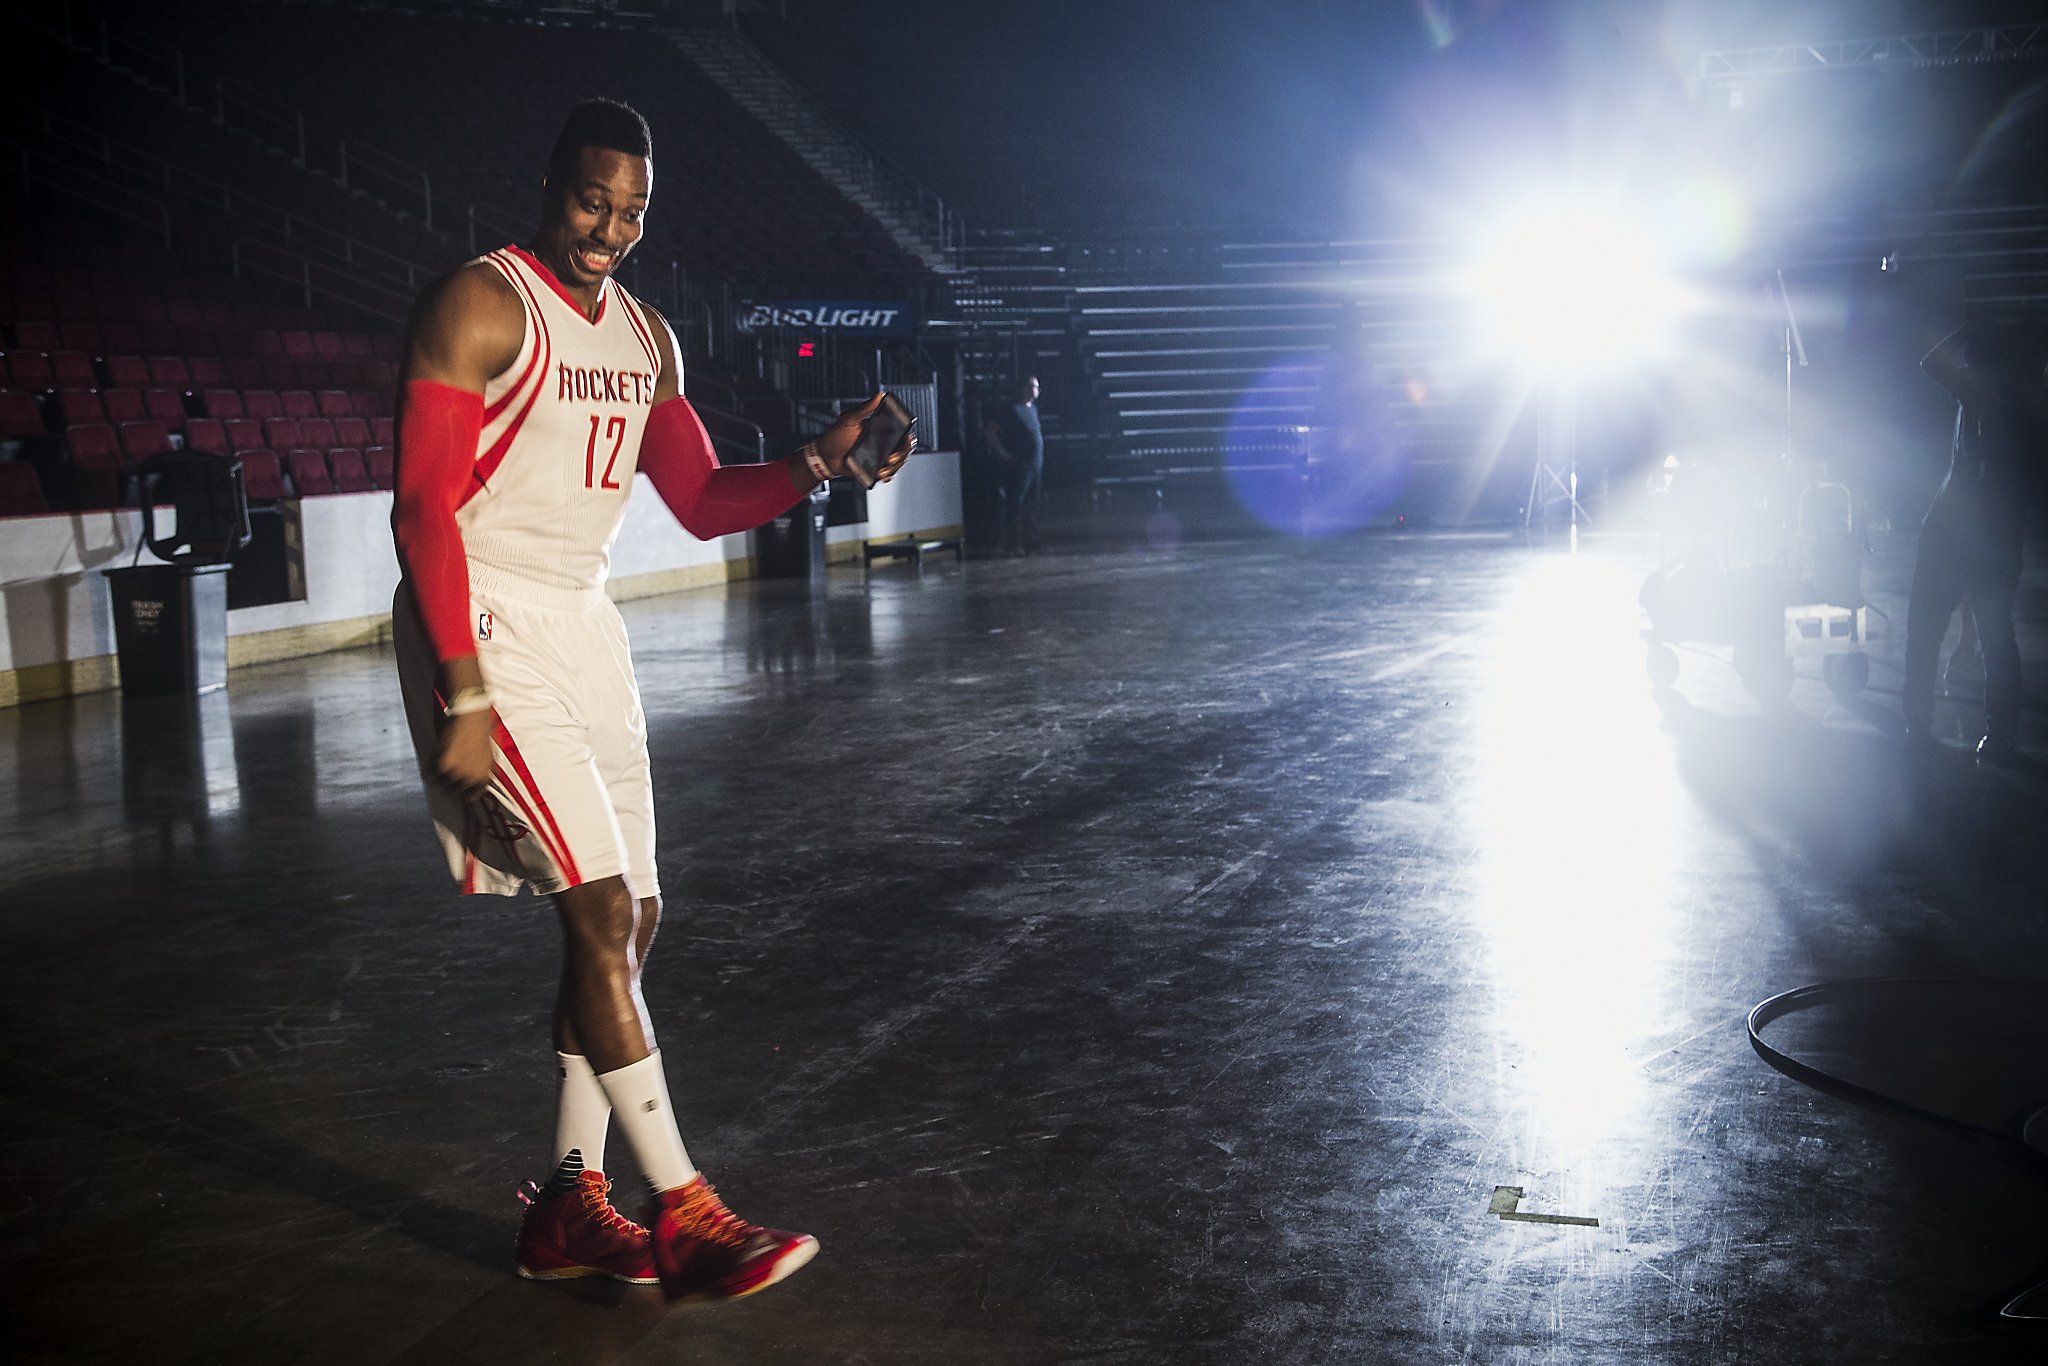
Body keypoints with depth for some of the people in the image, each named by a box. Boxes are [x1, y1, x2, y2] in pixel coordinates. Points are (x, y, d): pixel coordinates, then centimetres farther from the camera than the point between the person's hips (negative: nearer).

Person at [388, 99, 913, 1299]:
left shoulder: (646, 336, 14)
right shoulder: (480, 307, -10)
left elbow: (703, 501, 15)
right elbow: (424, 509, -15)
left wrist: (816, 465, -3)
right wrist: (465, 694, -22)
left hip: (584, 627, 8)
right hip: (484, 627, -8)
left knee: (632, 917, 7)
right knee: (602, 912, -14)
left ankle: (568, 1206, 17)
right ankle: (686, 1217, -8)